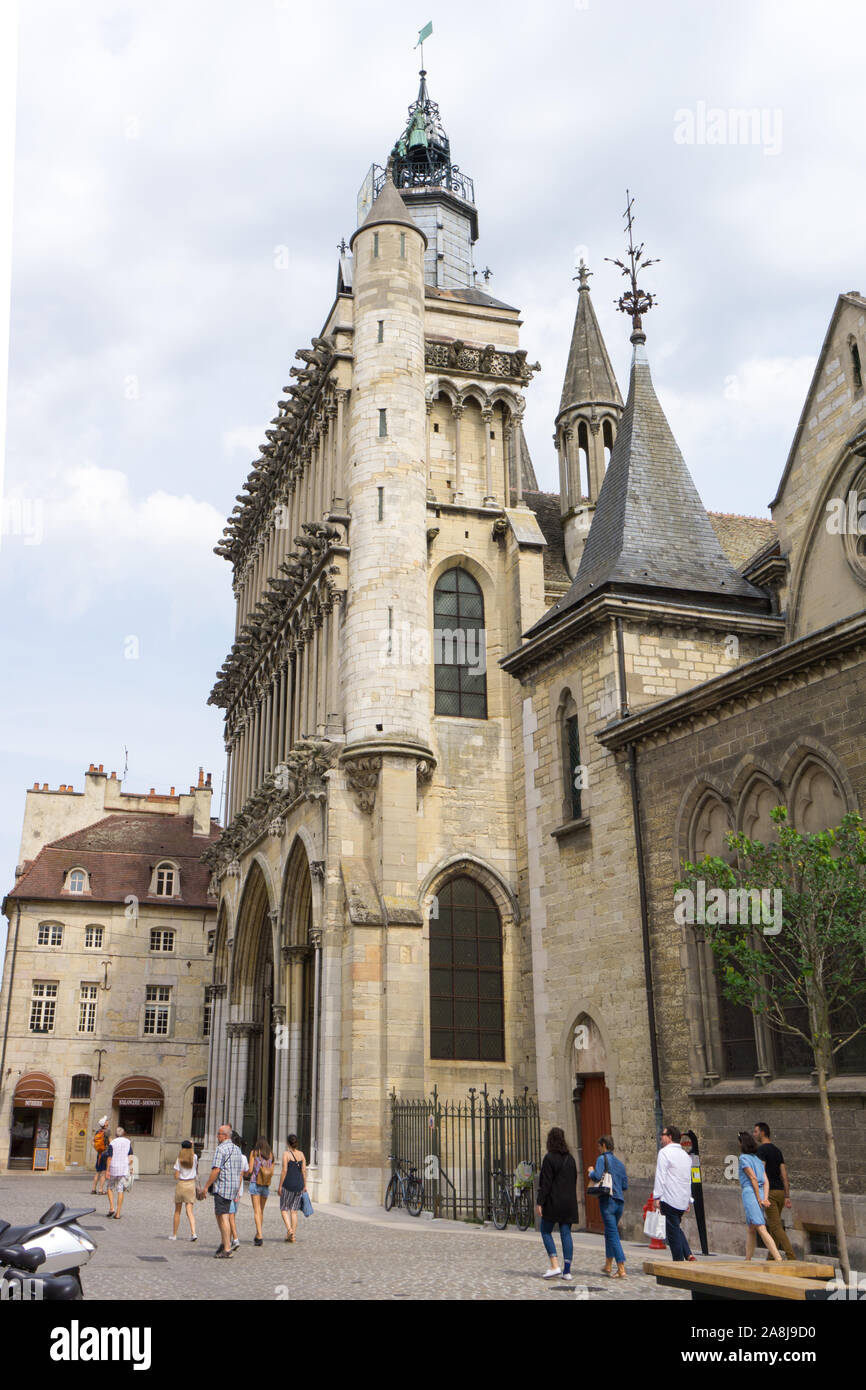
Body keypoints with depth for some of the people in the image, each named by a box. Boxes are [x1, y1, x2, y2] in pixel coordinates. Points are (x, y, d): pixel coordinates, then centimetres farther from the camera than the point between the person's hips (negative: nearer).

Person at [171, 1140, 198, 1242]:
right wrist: (191, 1145, 22)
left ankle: (174, 1234, 19)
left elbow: (177, 1175, -8)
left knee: (177, 1211, 12)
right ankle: (193, 1233, -15)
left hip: (180, 1184, -2)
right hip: (191, 1184, 2)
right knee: (190, 1211, 1)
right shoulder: (194, 1157, -1)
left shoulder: (179, 1159, -7)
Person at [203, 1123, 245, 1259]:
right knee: (218, 1214, 20)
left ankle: (227, 1250, -4)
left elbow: (216, 1170, -18)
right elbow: (241, 1172, 18)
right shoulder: (237, 1149, 16)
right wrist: (237, 1190, 23)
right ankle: (224, 1242, 19)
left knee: (223, 1217, -5)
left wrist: (206, 1186, -10)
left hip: (222, 1186, -8)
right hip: (234, 1187, 8)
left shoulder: (221, 1149, -11)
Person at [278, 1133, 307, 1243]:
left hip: (288, 1184, -5)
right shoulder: (301, 1154, 6)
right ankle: (292, 1236, 11)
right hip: (299, 1184, 5)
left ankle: (289, 1229, -13)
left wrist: (280, 1186, -7)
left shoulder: (286, 1154, -8)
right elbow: (304, 1170, 5)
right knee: (294, 1210, 12)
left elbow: (284, 1170, -12)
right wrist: (305, 1186, 11)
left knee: (284, 1209, 8)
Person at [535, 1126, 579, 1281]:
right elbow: (574, 1180, 13)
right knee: (566, 1233, 7)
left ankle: (555, 1266, -5)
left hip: (553, 1202, -6)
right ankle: (567, 1270, 4)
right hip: (569, 1202, 6)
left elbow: (546, 1183, -15)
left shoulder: (549, 1158, -12)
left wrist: (540, 1202, -12)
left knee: (546, 1231, 7)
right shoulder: (570, 1158, 8)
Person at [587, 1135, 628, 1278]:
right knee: (610, 1232, 19)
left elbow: (597, 1176, -20)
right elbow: (625, 1186, 15)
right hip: (620, 1202, 7)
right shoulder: (620, 1162, 15)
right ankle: (608, 1266, 26)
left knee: (613, 1234, -6)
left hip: (608, 1201, -7)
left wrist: (591, 1171, 0)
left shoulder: (603, 1158, -5)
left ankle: (621, 1270, -11)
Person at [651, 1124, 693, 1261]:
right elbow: (689, 1179, 18)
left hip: (669, 1199, -8)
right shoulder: (685, 1155, 16)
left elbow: (660, 1176, -14)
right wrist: (688, 1200, 22)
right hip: (683, 1201, 8)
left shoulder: (665, 1152, -8)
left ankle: (679, 1260, -1)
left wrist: (656, 1197, -13)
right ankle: (688, 1255, 9)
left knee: (673, 1231, -1)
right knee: (676, 1228, 19)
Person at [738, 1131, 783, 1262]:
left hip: (750, 1193, -8)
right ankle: (747, 1260, 21)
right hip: (761, 1194, 8)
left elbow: (753, 1178, -12)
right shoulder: (758, 1158, 18)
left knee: (761, 1229, -14)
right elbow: (766, 1181, 7)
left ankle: (779, 1259, -23)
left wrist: (759, 1199, -9)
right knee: (751, 1230, 17)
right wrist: (765, 1198, -3)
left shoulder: (744, 1158, -3)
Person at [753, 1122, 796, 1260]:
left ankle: (792, 1257, -18)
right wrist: (787, 1196, 11)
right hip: (780, 1191, 8)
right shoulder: (777, 1150, 16)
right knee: (773, 1226, 14)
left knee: (776, 1227, -9)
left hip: (770, 1192, -8)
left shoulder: (762, 1149, -8)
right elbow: (784, 1174, 13)